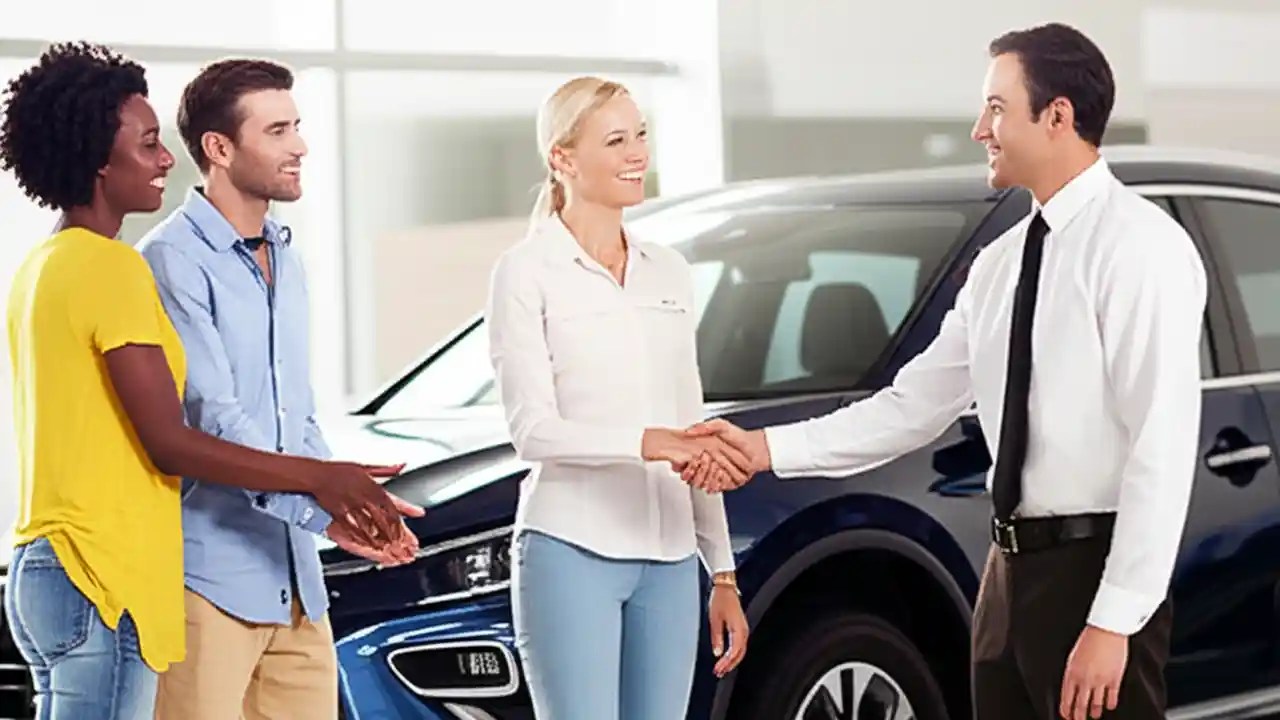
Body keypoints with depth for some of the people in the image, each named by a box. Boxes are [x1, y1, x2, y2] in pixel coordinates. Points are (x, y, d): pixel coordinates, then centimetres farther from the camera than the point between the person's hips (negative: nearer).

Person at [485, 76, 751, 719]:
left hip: (668, 558, 6)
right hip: (571, 551, -5)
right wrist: (649, 444, -26)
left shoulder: (669, 273, 14)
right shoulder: (527, 272, -3)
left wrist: (723, 575, 14)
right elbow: (532, 429, -12)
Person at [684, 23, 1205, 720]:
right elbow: (916, 404, 12)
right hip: (1011, 567, 8)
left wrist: (1112, 622, -22)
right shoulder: (1000, 262, 12)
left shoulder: (1139, 245, -13)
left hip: (1093, 569, -8)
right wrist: (766, 448, 2)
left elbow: (1162, 448, -19)